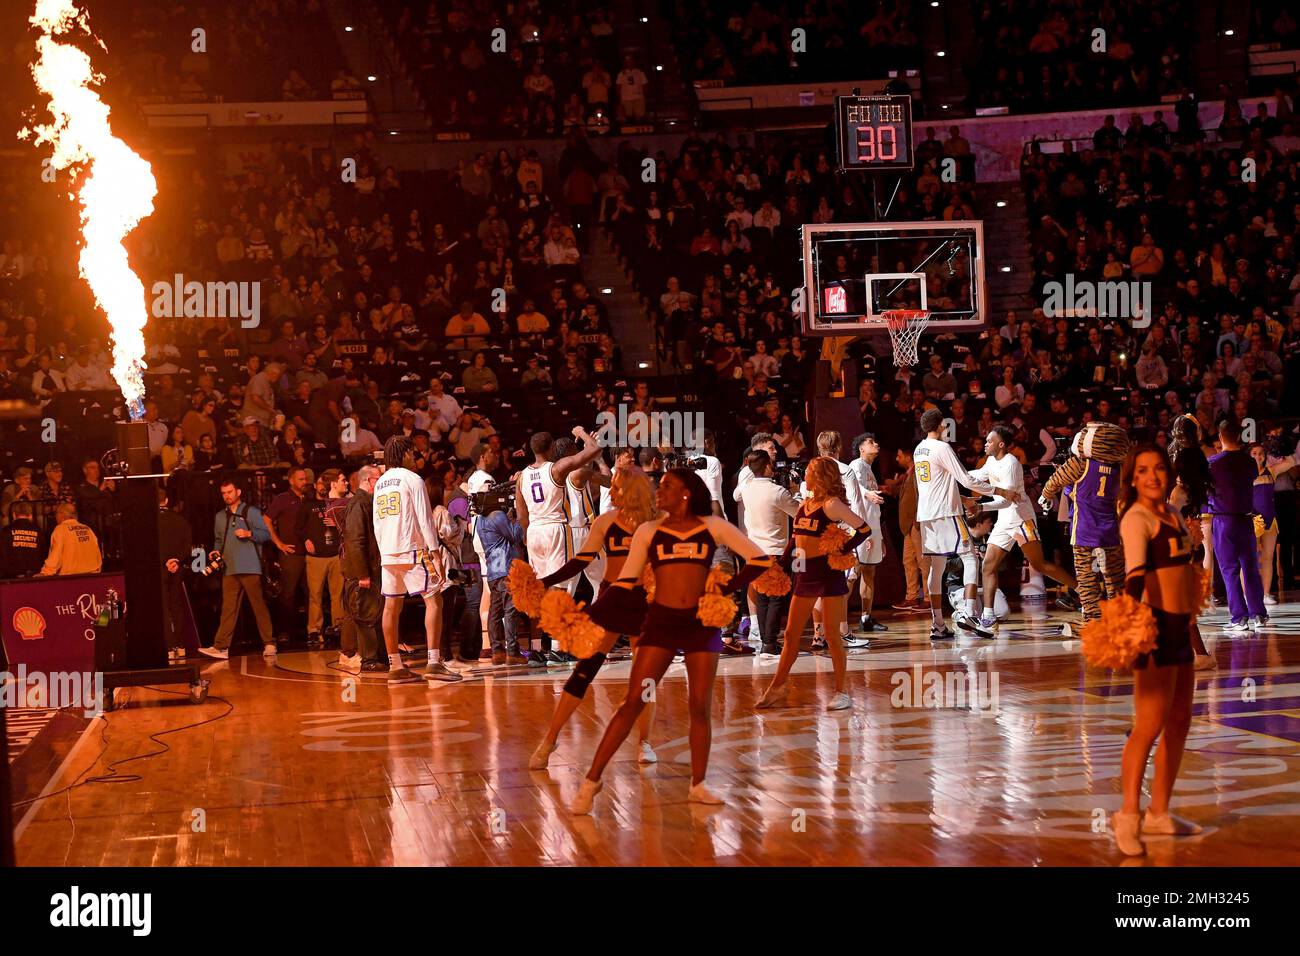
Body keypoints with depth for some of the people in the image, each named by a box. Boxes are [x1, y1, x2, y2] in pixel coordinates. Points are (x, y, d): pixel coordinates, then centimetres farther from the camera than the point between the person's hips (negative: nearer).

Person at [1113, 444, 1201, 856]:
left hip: (1179, 625, 9)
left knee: (1179, 723, 13)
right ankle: (1128, 816, -6)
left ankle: (1158, 813, 21)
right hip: (1155, 623, -9)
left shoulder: (1172, 512, 13)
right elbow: (1135, 569, -28)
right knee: (1150, 725, -12)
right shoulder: (1136, 518, -13)